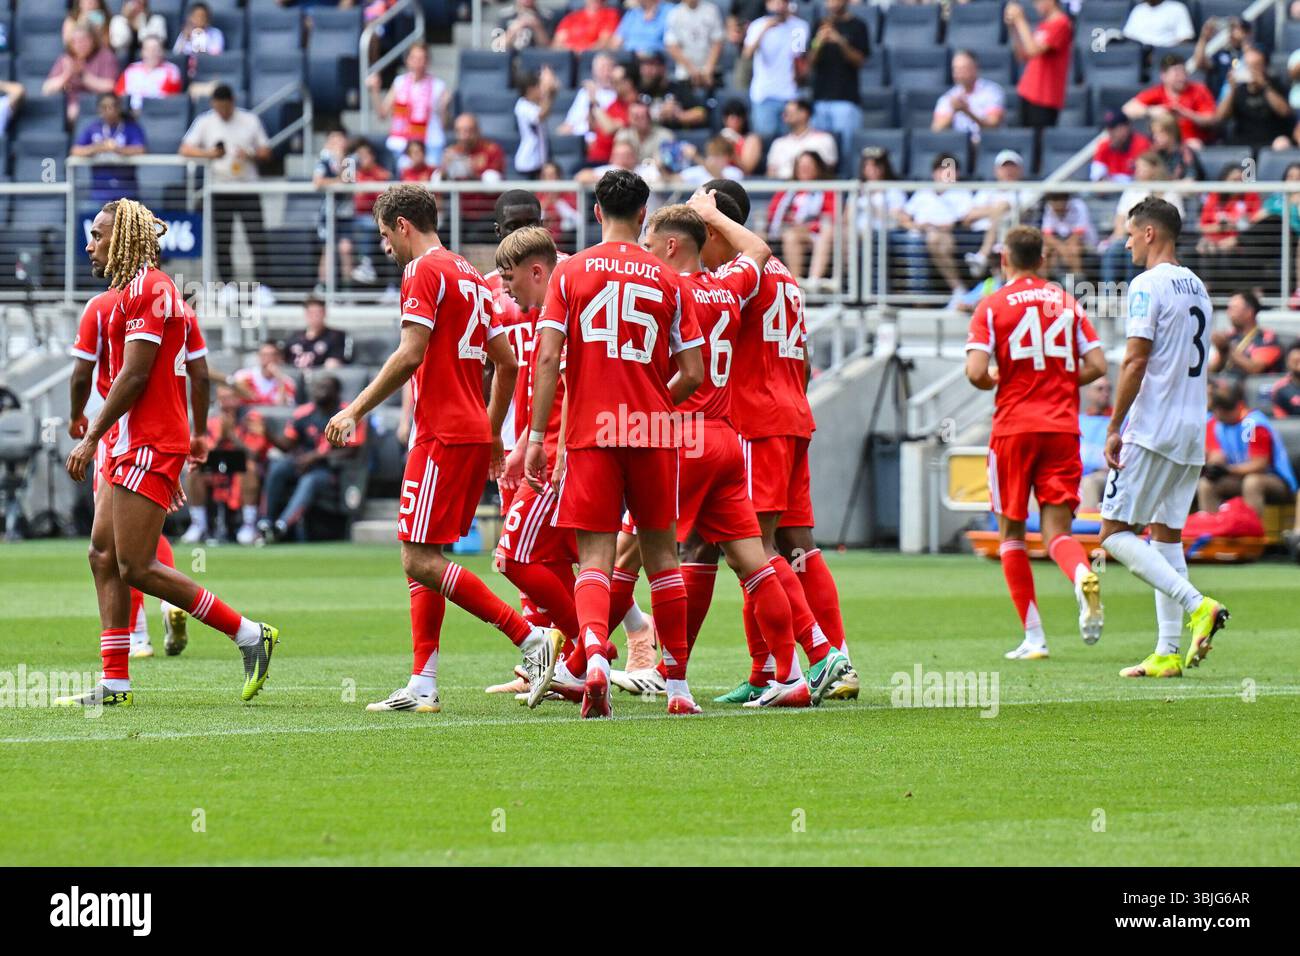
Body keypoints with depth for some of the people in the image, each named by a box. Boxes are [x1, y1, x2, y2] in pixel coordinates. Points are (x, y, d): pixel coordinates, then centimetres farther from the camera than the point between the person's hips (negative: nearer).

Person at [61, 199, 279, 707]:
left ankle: (250, 635, -5)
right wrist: (196, 435, 23)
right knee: (103, 555, 8)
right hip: (133, 446, 11)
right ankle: (115, 683, 8)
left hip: (148, 446, -11)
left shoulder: (145, 289, -13)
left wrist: (92, 437, -18)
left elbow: (134, 375, -19)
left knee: (137, 567, -11)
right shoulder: (139, 290, 18)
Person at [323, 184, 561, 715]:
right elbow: (506, 362, 21)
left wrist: (356, 410, -15)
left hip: (443, 436, -10)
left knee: (421, 560, -10)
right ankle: (422, 686, 7)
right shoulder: (469, 275, 18)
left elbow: (410, 355, -19)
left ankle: (532, 638, -14)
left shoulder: (424, 271, -9)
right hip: (474, 433, 10)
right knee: (420, 558, 10)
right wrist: (492, 430, 29)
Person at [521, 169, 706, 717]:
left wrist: (536, 437, -4)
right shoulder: (666, 280, 4)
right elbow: (693, 374, 2)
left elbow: (547, 358, -6)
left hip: (590, 433, -1)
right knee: (660, 552, 11)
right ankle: (678, 685, 15)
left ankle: (594, 654, -29)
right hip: (651, 434, 1)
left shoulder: (570, 273, 2)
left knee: (594, 556, -3)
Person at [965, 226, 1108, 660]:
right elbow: (1096, 365, 4)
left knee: (1011, 532, 10)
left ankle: (1033, 636, 6)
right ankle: (1084, 577, -33)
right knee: (1057, 532, 3)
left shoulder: (991, 306, -1)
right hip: (1063, 427, 2)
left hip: (1014, 428, -2)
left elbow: (976, 372, -12)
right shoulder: (1066, 302, 9)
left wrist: (994, 382, 10)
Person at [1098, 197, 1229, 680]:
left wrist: (1114, 429, -13)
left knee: (1116, 532, -7)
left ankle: (1197, 605, -22)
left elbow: (1135, 362, -16)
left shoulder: (1148, 286, -10)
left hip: (1151, 430, -8)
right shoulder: (1197, 287, 16)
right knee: (1166, 533, 11)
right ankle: (1169, 652, 6)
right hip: (1192, 431, 8)